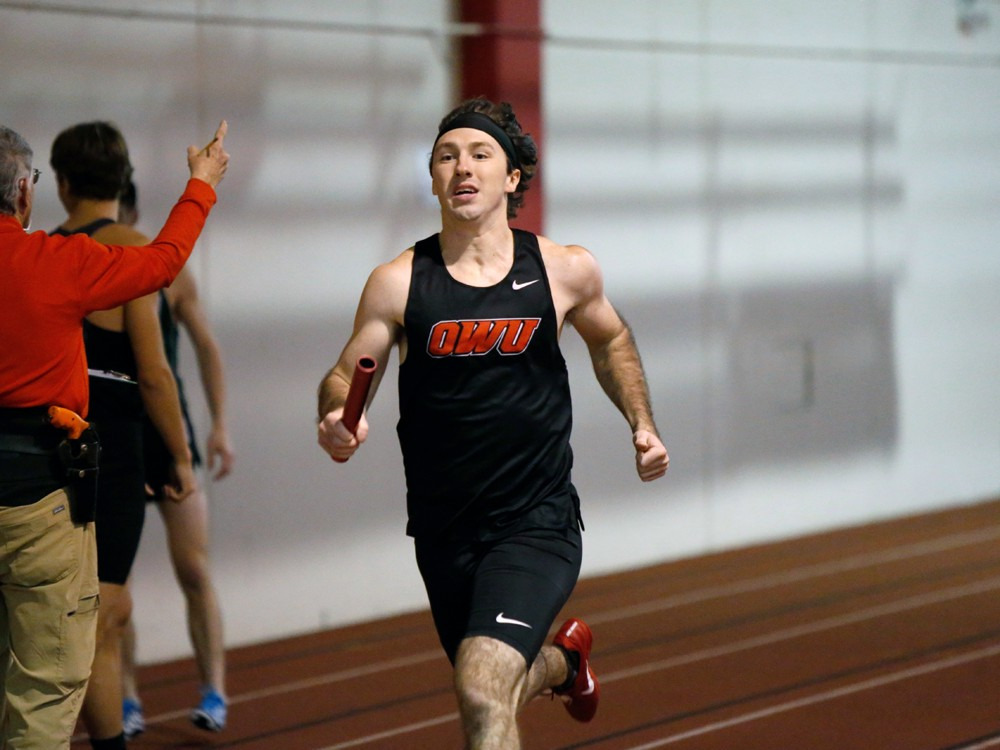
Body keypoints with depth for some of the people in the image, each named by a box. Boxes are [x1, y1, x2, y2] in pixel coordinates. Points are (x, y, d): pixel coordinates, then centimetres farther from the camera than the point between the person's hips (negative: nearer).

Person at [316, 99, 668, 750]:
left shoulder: (566, 271, -3)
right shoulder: (398, 284, -6)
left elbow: (610, 338, 18)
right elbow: (345, 377, 2)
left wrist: (642, 423, 9)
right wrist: (338, 419, -20)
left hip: (537, 522, -2)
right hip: (444, 530, 3)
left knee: (482, 696, -25)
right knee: (494, 695, 23)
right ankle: (563, 660, 57)